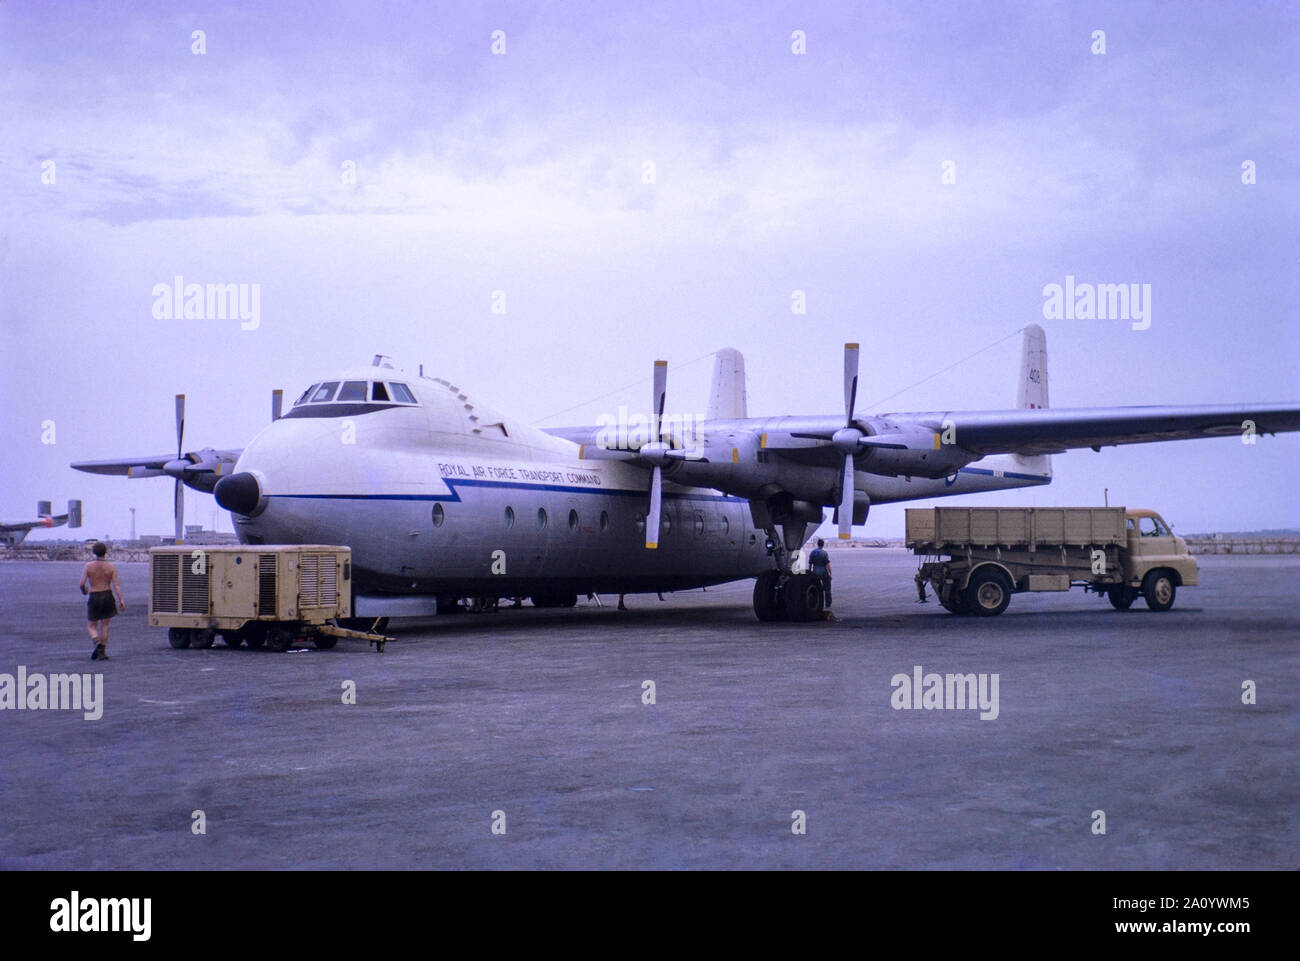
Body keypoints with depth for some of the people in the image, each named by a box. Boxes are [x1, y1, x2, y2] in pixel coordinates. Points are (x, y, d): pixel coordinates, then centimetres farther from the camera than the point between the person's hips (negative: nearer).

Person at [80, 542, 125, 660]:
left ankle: (97, 643, -19)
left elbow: (82, 583, -9)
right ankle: (102, 652, 9)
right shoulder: (111, 567, -2)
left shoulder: (88, 566, -6)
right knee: (104, 625, 13)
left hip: (94, 598, -1)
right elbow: (116, 585, -9)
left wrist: (84, 591, 12)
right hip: (107, 596, 1)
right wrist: (121, 600, -11)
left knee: (91, 626, 11)